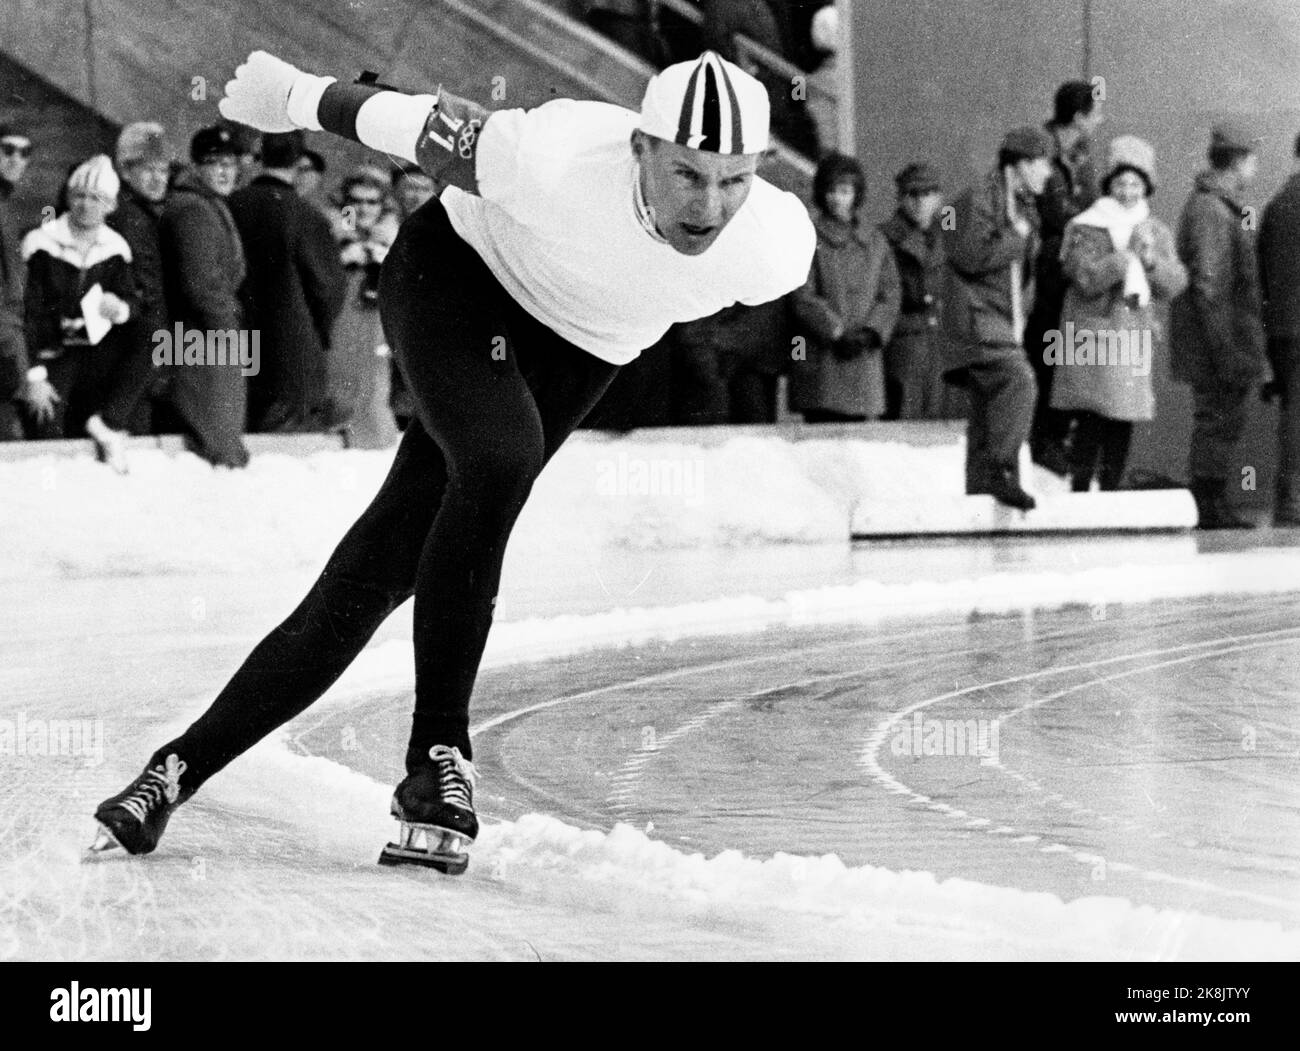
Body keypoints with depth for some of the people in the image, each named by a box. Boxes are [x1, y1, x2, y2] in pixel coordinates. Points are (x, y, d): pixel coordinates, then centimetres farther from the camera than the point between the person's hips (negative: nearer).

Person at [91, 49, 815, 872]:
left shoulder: (778, 247, -28)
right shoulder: (552, 160, -38)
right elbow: (413, 124, -20)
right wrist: (296, 96, -2)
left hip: (578, 351, 4)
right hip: (456, 272, -4)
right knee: (500, 461, -33)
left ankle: (186, 766, 6)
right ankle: (439, 759, -19)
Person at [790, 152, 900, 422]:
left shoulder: (875, 242, 13)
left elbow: (890, 296, 9)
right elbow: (803, 298, -5)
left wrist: (869, 332, -8)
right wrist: (837, 334, -14)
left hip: (865, 357, 4)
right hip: (820, 358, -4)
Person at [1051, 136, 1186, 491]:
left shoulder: (1157, 232, 15)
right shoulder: (1084, 229, 0)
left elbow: (1175, 283, 6)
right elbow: (1086, 278, -13)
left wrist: (1151, 258, -11)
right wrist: (1126, 257, -18)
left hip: (1136, 338, 5)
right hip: (1092, 337, -4)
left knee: (1122, 423, 5)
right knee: (1091, 422, -10)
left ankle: (1110, 492, 12)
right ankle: (1079, 492, -5)